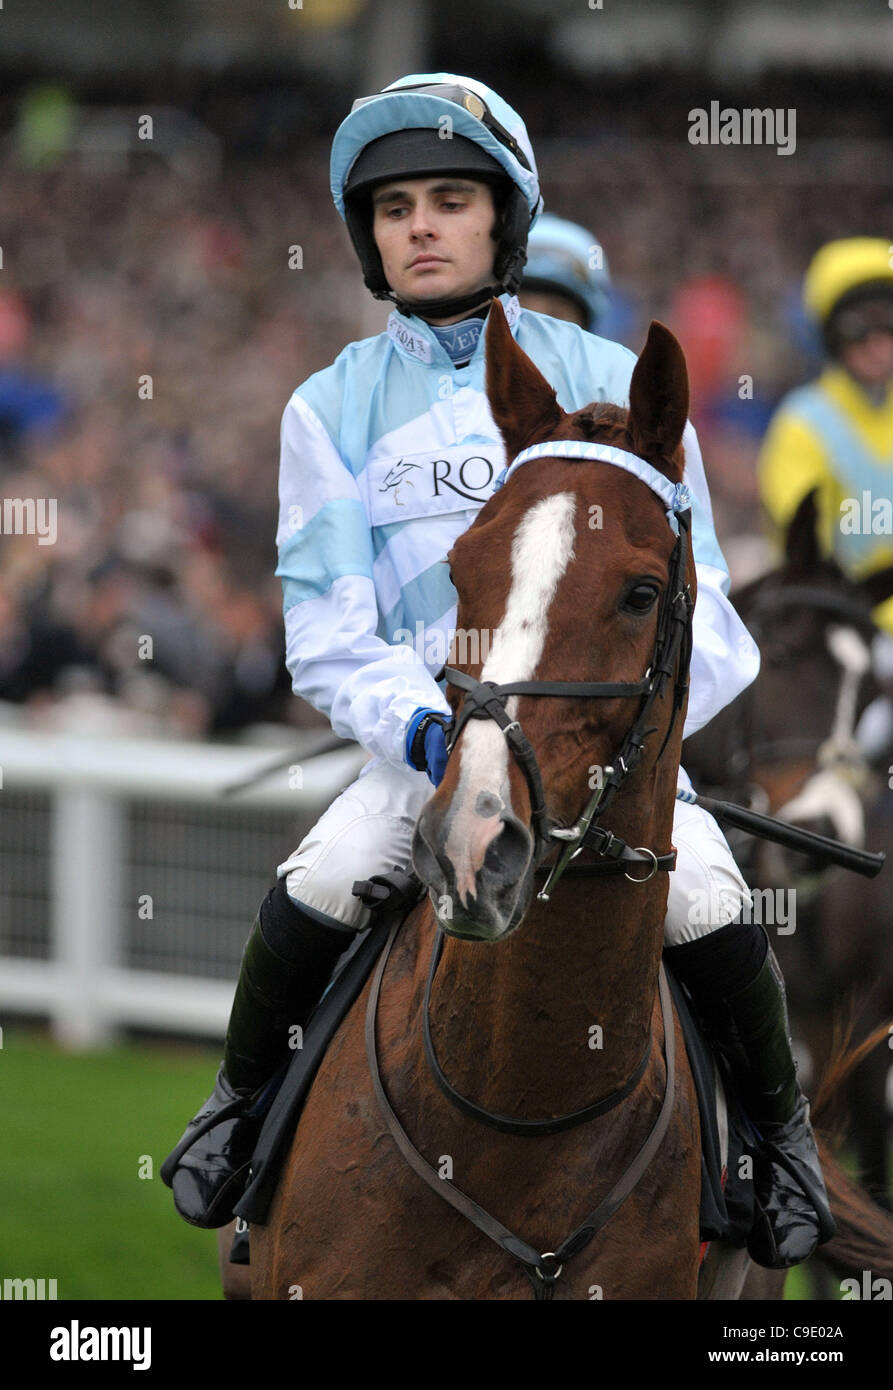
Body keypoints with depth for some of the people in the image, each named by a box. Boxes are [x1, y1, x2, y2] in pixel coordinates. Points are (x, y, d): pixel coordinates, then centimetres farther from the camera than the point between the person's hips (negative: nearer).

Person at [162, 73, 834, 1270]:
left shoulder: (613, 389, 2)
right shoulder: (334, 409, 4)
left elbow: (692, 607, 0)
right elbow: (329, 631, -2)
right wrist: (423, 728, -20)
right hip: (423, 735, 1)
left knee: (705, 903, -25)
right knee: (313, 891, -25)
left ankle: (780, 1124, 1)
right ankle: (243, 1098, 2)